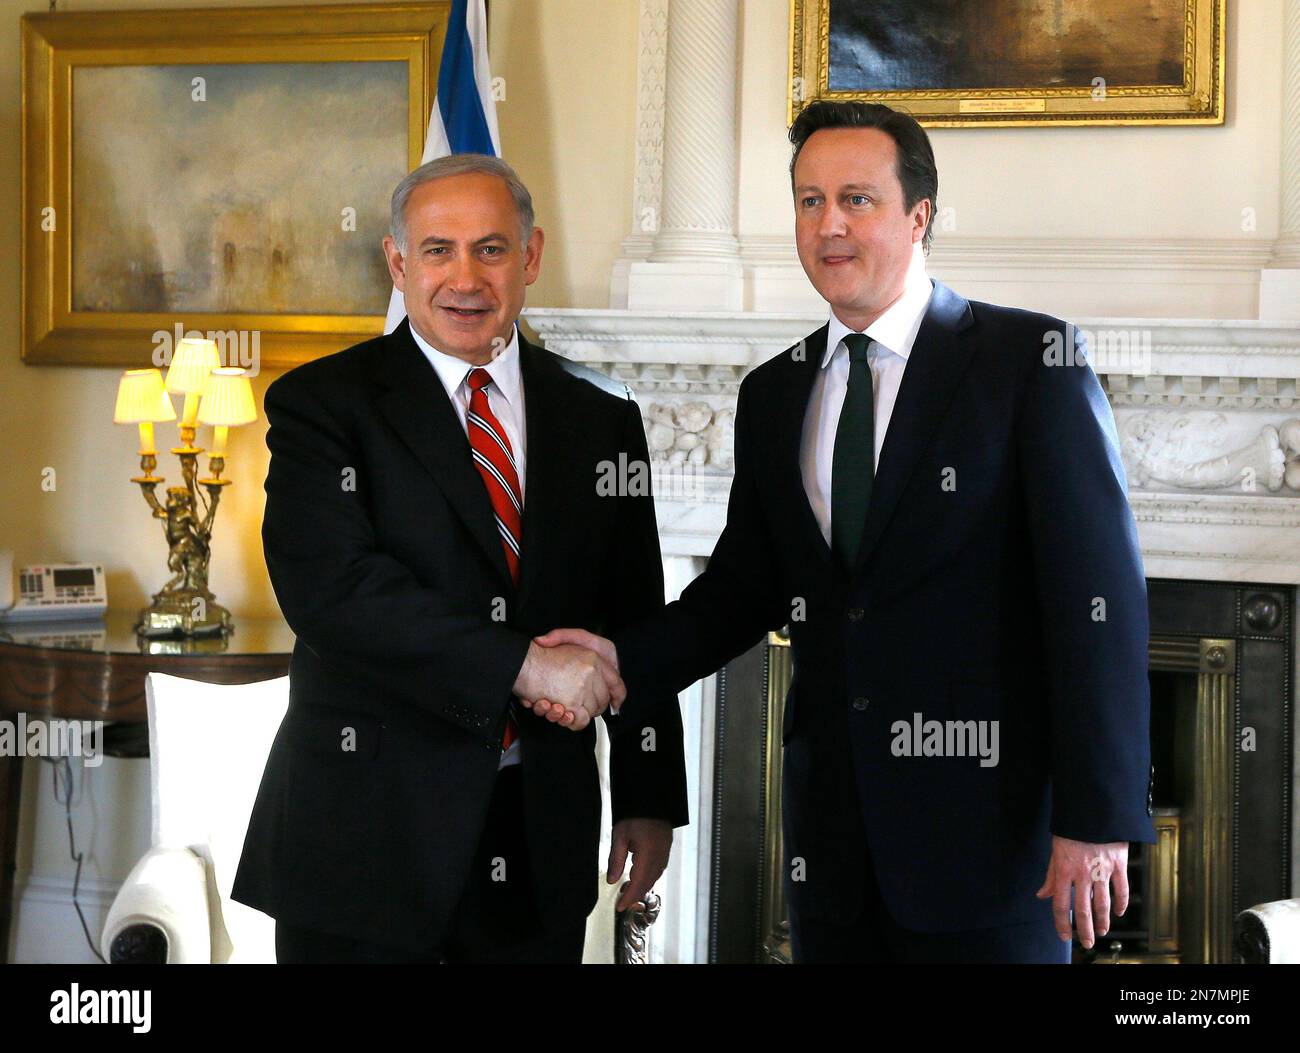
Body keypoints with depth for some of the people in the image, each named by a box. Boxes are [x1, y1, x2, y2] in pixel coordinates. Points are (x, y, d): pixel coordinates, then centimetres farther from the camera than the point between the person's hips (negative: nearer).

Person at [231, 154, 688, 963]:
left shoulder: (601, 419, 9)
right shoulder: (320, 404, -3)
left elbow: (634, 620, 12)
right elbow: (329, 587, -18)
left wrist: (651, 798, 9)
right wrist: (522, 666, -21)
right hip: (368, 832, -3)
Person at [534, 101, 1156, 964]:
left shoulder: (1032, 358, -6)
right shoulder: (774, 393, 11)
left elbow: (1096, 593, -11)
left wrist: (1098, 818, -15)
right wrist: (625, 660, -3)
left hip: (987, 816, -5)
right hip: (833, 827, 5)